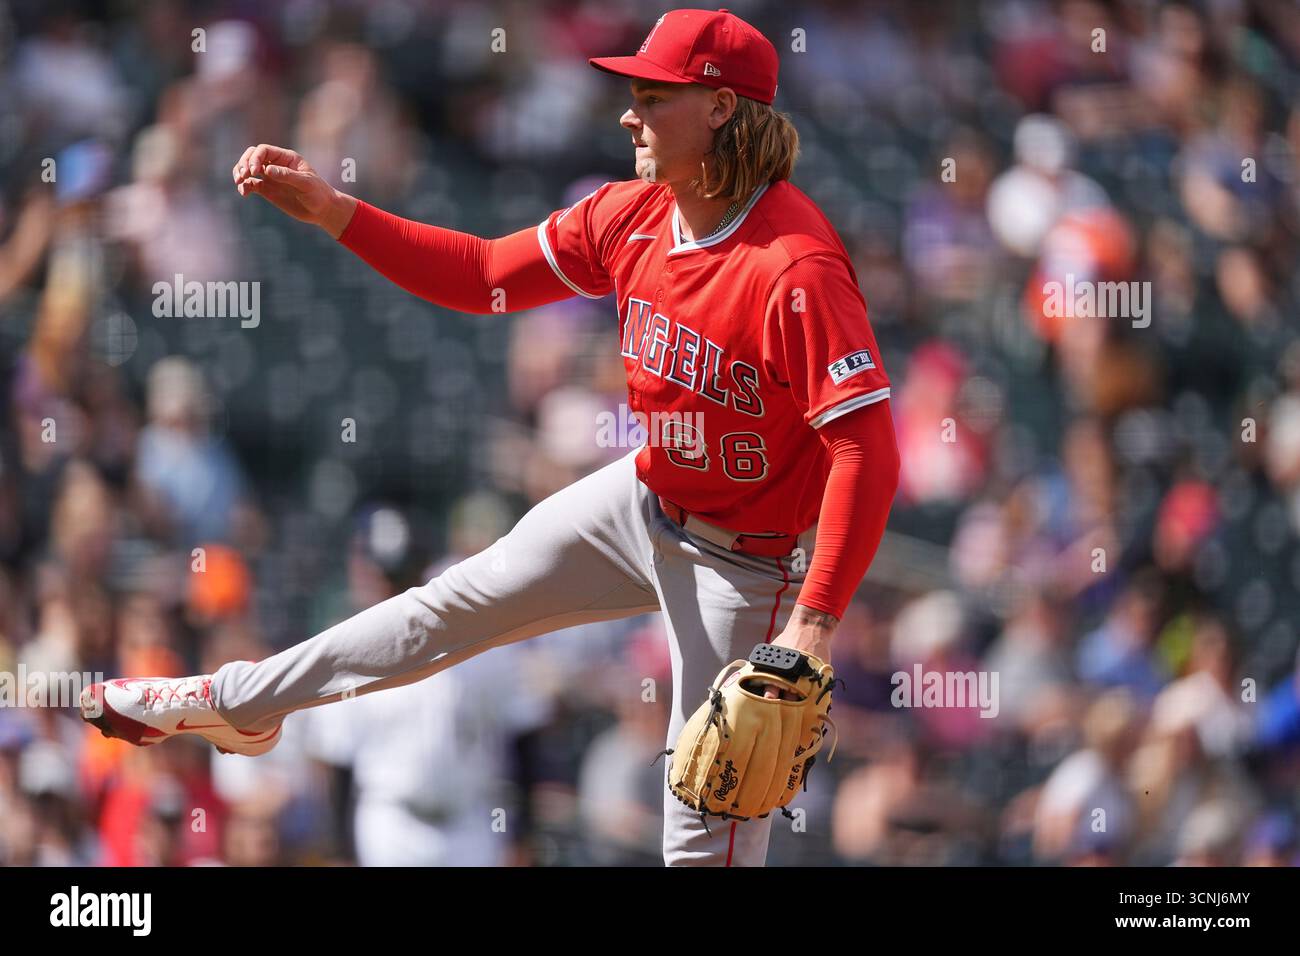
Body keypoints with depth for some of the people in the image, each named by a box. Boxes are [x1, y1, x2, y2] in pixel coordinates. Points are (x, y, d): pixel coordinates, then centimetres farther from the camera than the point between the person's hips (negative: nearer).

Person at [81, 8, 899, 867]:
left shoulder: (796, 269, -31)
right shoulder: (632, 216, -5)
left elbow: (867, 449, -33)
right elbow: (482, 275, 6)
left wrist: (815, 623, -39)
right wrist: (332, 212, -3)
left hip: (747, 560, -8)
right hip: (646, 500, 8)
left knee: (707, 833, -4)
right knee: (459, 604, 24)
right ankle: (238, 705, 44)